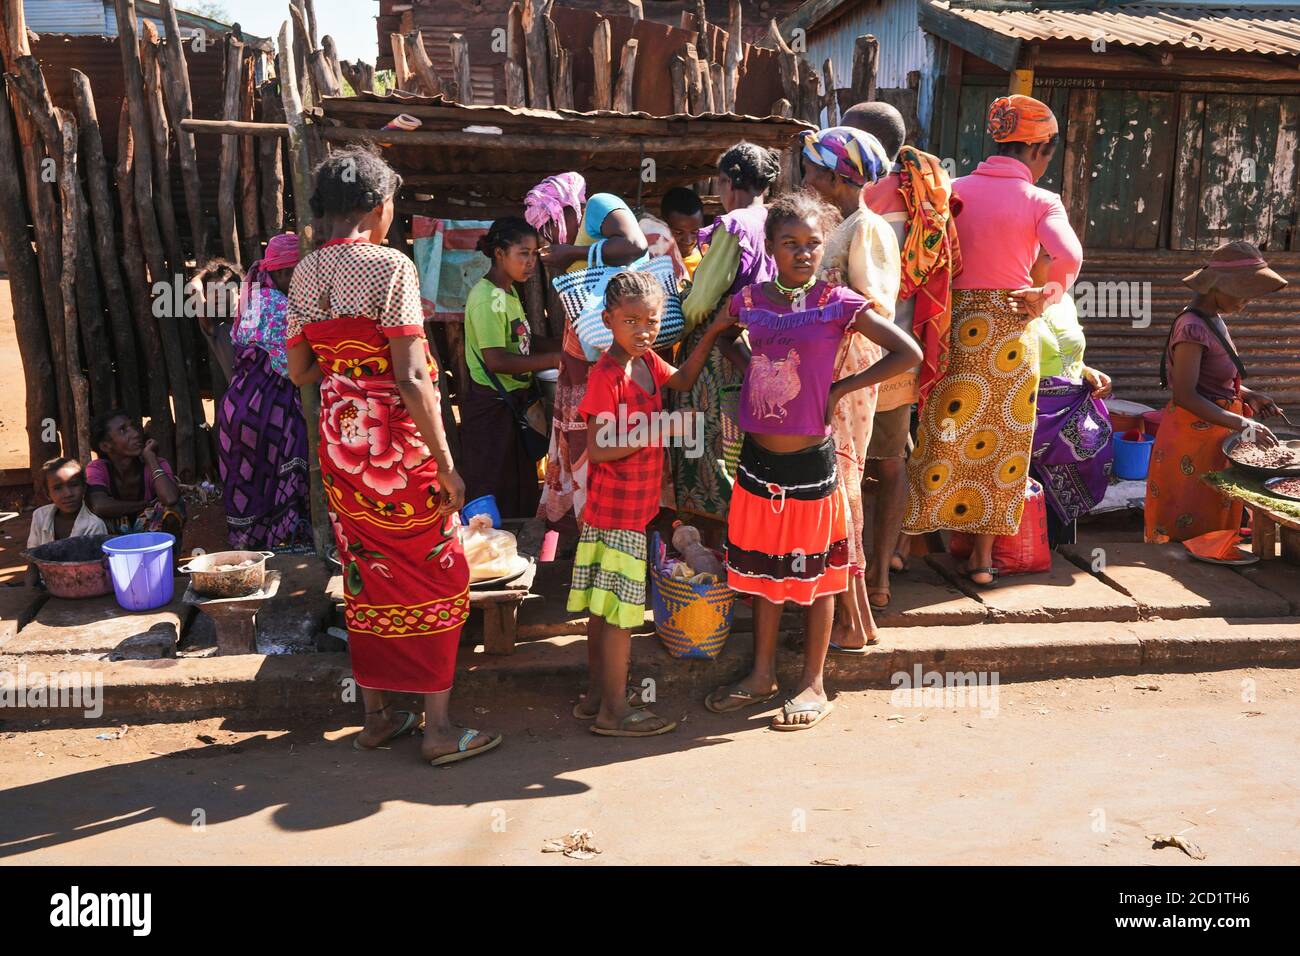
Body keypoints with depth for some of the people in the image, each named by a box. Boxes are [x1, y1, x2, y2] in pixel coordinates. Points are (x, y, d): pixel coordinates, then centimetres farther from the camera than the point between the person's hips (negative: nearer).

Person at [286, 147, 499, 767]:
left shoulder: (305, 274, 6)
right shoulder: (390, 266, -14)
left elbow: (300, 371, 12)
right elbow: (412, 378, -20)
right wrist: (444, 463, -16)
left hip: (340, 443, 7)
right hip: (398, 446, -7)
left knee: (365, 576, 15)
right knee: (433, 577, 4)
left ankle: (377, 715, 25)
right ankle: (439, 727, 9)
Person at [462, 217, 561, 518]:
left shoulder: (509, 292, 11)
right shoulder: (487, 299, -19)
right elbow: (497, 361, -25)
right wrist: (553, 359, -24)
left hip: (515, 401, 9)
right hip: (492, 406, -9)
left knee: (522, 488, 18)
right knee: (493, 494, 2)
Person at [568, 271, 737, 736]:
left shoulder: (646, 360, 7)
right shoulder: (607, 374, -19)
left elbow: (682, 379, 25)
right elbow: (597, 449, -22)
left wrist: (711, 334, 17)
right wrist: (651, 433, -24)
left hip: (636, 503, 9)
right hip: (618, 509, -9)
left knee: (603, 607, 15)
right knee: (619, 610, -1)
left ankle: (595, 696, 27)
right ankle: (614, 710, 10)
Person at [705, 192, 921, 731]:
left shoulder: (836, 303, -8)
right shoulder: (750, 300, 2)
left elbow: (908, 353, -11)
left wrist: (839, 389, -10)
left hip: (811, 462, -4)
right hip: (758, 458, 4)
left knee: (814, 571, 9)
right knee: (762, 567, 16)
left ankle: (813, 685, 24)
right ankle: (762, 675, 32)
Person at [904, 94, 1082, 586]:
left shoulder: (956, 189, 4)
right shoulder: (1040, 200, -5)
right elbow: (1069, 255, -21)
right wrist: (1050, 294, -5)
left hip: (954, 324, 2)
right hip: (1009, 329, -2)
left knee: (938, 434, 12)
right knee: (995, 442, 9)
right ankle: (982, 556, 17)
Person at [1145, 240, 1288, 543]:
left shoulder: (1215, 320, 8)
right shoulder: (1193, 328, -21)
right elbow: (1184, 396, -26)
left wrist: (1248, 395, 4)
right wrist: (1242, 424, -26)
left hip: (1215, 436, 10)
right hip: (1194, 437, -10)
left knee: (1216, 521, 19)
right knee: (1190, 529, 3)